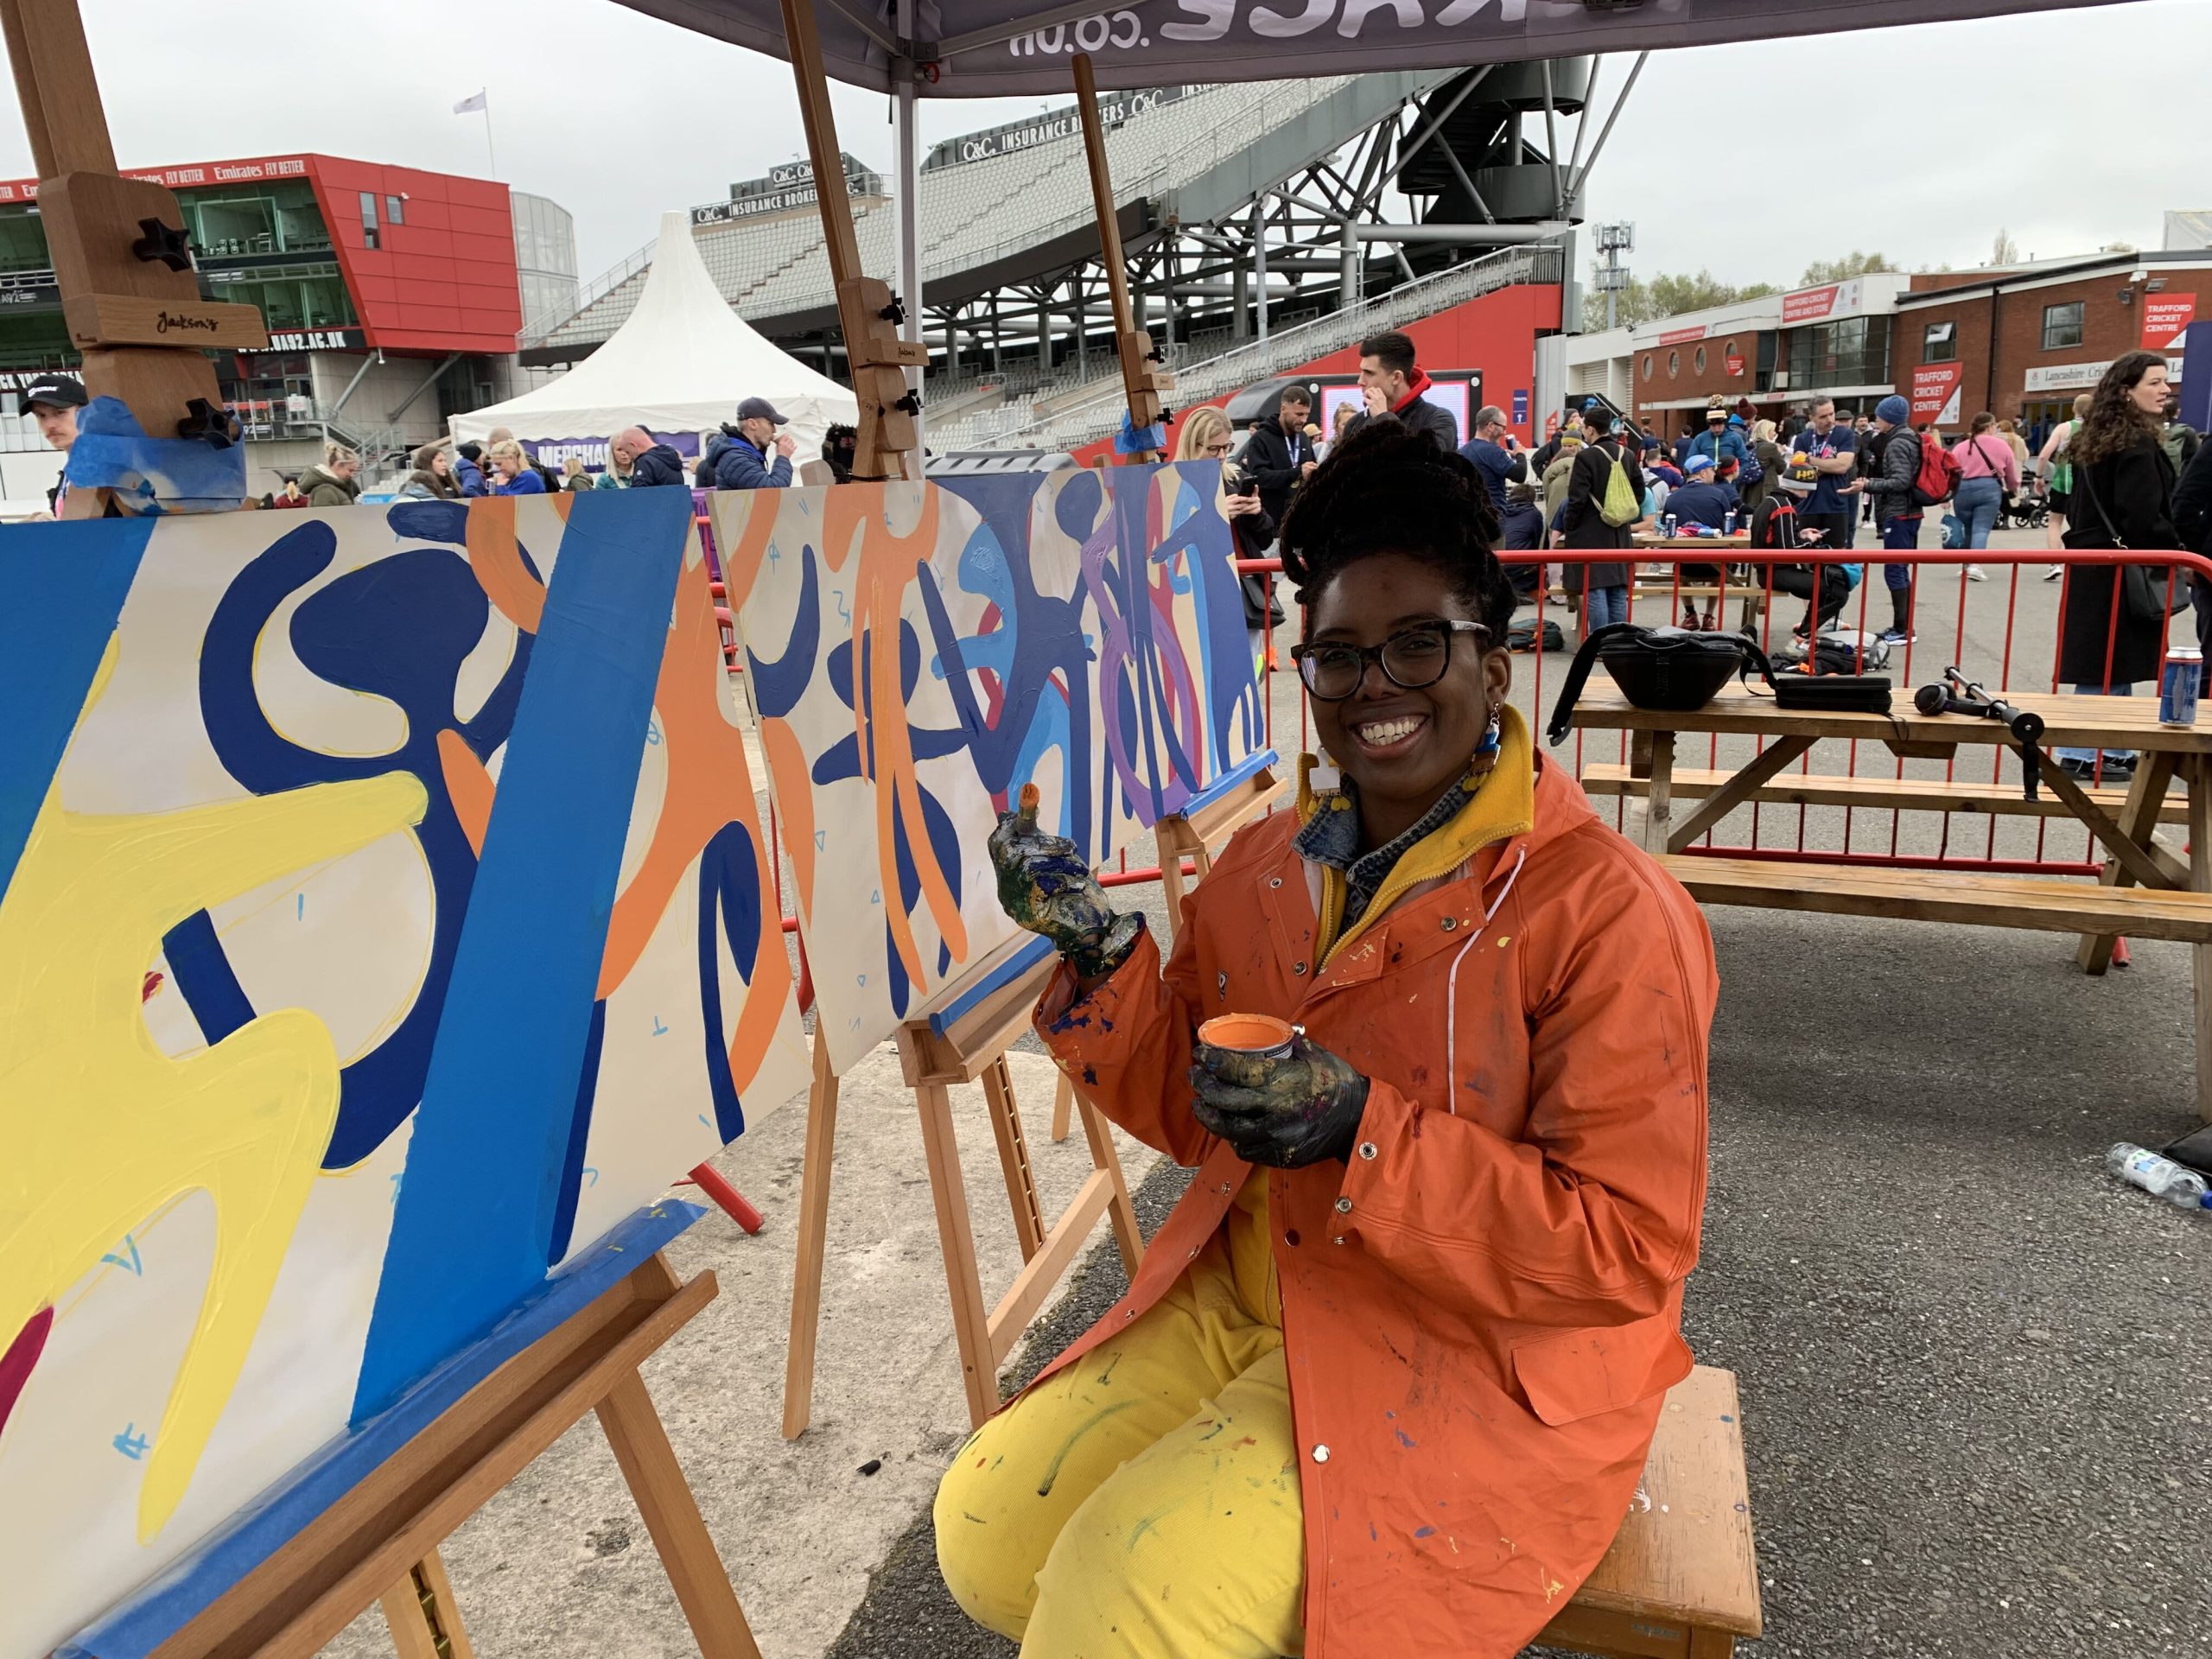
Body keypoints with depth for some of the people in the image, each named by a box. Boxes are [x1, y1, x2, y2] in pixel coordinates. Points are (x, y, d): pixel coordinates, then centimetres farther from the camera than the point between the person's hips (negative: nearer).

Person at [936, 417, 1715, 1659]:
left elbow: (1633, 1251, -18)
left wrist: (1363, 1136, -29)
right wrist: (1101, 957, -7)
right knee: (991, 1525, 0)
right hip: (1249, 1297, 6)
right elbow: (1192, 1111, 10)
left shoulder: (1608, 911, -17)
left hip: (1475, 1358, -6)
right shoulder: (1266, 869, 3)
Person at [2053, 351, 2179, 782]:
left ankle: (2111, 751, 20)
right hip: (2122, 571, -9)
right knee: (2112, 666, -3)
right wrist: (2175, 551, -8)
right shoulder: (2137, 445, -15)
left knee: (2101, 665, 12)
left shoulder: (2095, 441, 13)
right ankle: (2083, 755, 1)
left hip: (2090, 565, 9)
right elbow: (2143, 516, -20)